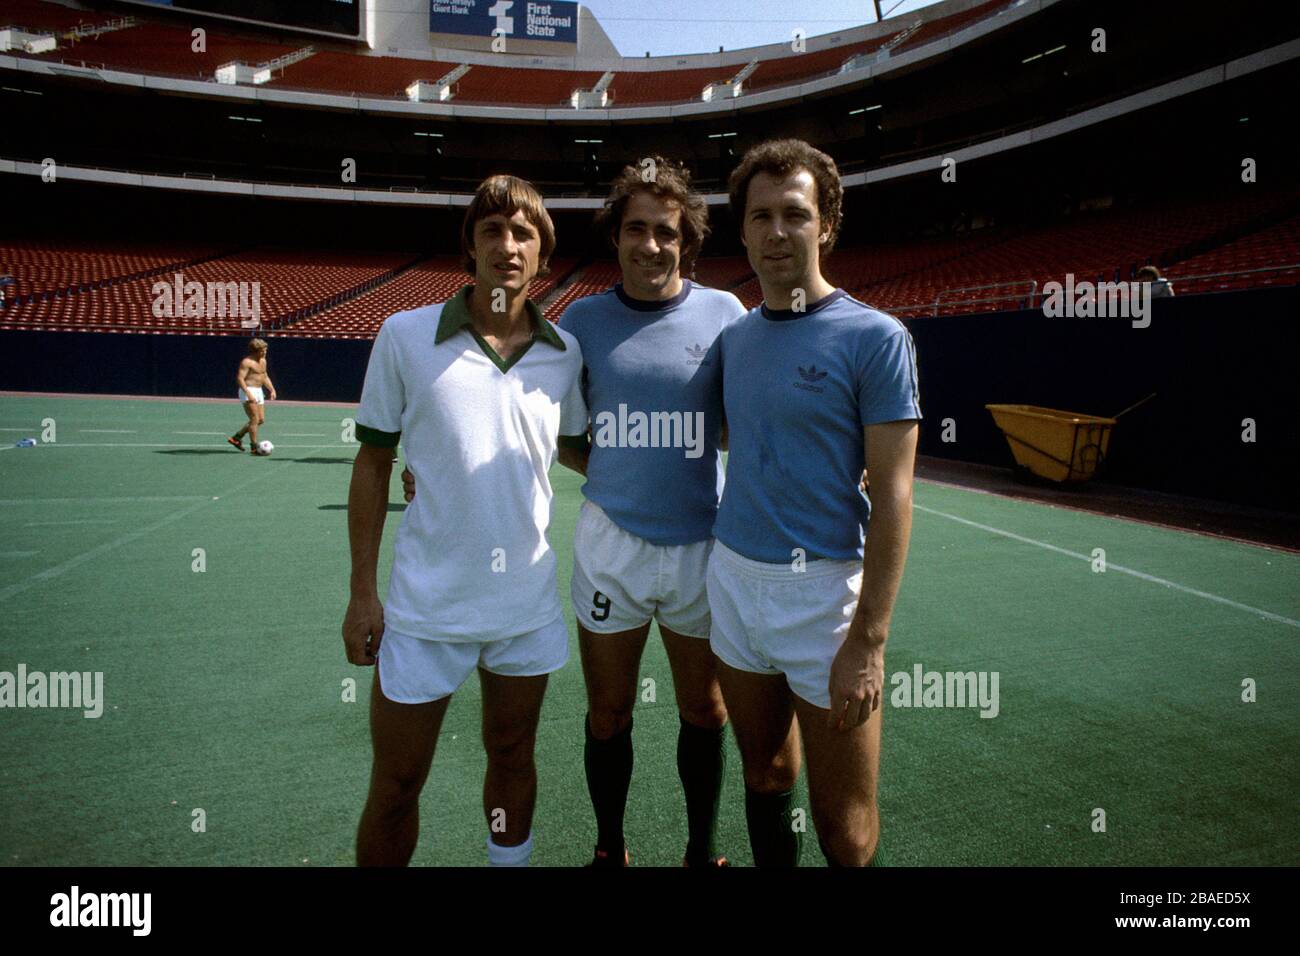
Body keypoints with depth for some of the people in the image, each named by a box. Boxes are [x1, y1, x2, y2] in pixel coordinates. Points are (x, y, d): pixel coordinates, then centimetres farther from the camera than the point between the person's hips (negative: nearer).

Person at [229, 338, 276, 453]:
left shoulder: (263, 361, 14)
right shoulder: (247, 362, -13)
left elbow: (265, 377, 25)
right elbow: (240, 378, -20)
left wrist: (272, 390, 12)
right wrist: (248, 394, -30)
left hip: (259, 392, 9)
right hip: (248, 392, -9)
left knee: (261, 420, 9)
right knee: (255, 419, -10)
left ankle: (236, 437, 21)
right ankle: (254, 447, -4)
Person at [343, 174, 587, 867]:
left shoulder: (565, 352, -1)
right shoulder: (405, 336, -7)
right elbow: (373, 463, -2)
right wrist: (362, 592, -4)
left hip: (528, 603, 3)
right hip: (425, 607, -2)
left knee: (512, 758, 20)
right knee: (395, 788, 9)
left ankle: (510, 859, 42)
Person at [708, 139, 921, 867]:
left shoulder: (875, 338, -10)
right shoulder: (734, 337, 8)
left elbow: (892, 498, -13)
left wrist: (868, 640, -16)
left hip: (824, 592, -5)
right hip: (734, 581, 6)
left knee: (845, 828, 4)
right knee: (765, 777, 20)